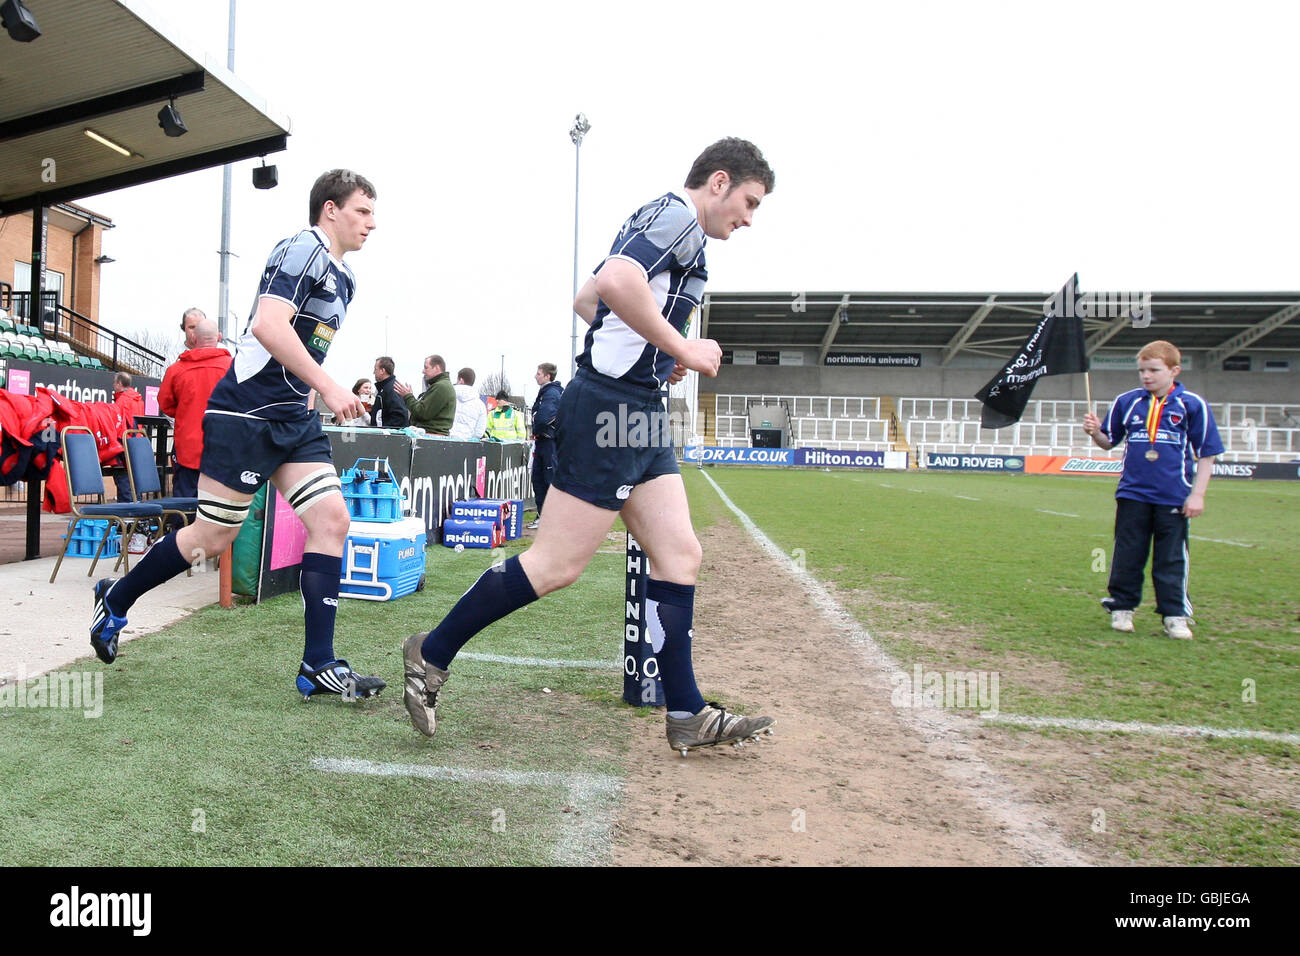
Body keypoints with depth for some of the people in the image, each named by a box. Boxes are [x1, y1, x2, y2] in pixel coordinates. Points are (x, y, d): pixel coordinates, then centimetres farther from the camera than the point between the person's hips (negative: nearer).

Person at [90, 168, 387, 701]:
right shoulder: (302, 250, -12)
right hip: (246, 412, -9)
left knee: (332, 520, -4)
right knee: (213, 538, 0)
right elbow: (268, 325, -25)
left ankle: (318, 665, -1)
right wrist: (328, 388, -25)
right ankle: (115, 600, 27)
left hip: (294, 418, 9)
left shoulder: (343, 277, 17)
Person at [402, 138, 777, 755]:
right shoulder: (679, 217, -9)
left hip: (638, 414, 11)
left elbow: (586, 299, 29)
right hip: (613, 407, -11)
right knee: (557, 565, -6)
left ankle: (686, 714, 10)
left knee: (680, 555, 6)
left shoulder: (659, 221, 22)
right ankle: (431, 654, 9)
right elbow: (617, 281, -29)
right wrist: (682, 349, -18)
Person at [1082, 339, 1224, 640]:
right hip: (1132, 494, 2)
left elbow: (1207, 454, 1)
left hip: (1174, 498, -2)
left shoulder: (1192, 405, -2)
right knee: (1127, 556, 8)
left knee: (1172, 559, 5)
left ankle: (1175, 615, 14)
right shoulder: (1126, 401, 4)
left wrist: (1197, 494, -4)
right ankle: (1122, 607, 20)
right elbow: (1109, 442, 13)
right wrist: (1095, 433, -9)